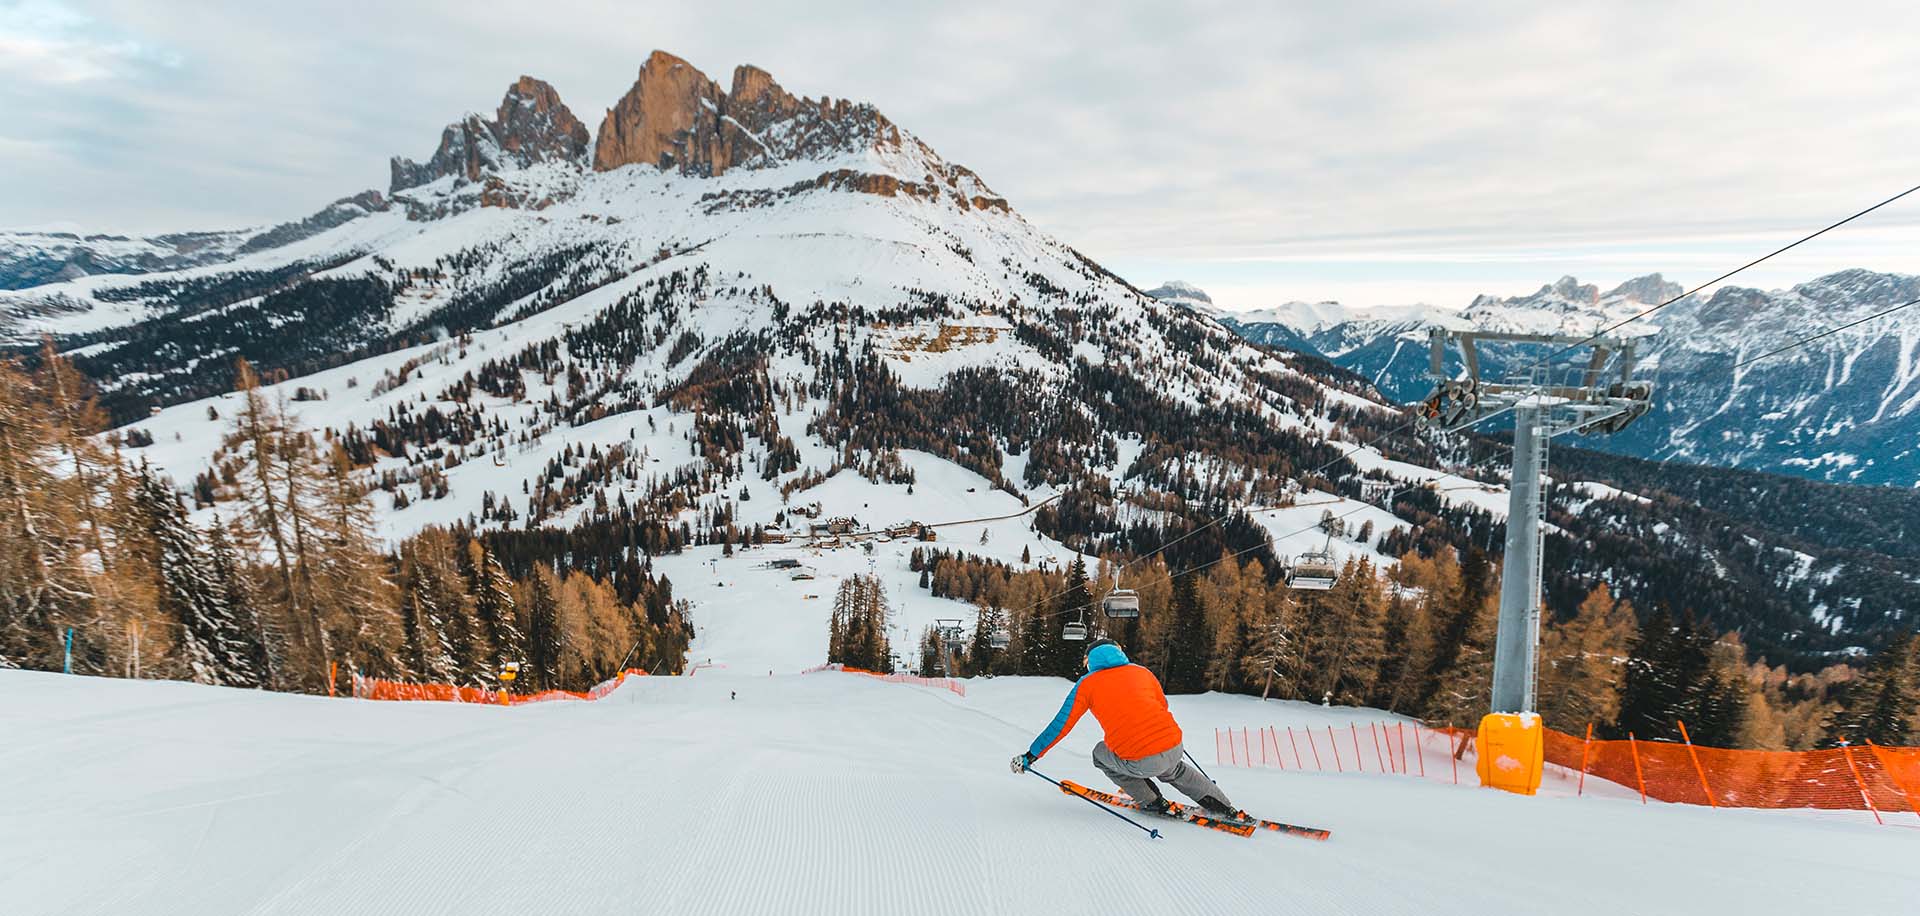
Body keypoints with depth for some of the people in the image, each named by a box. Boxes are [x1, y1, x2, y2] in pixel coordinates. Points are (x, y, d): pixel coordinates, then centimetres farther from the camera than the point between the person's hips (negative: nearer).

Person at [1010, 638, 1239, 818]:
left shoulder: (1087, 683, 9)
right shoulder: (1142, 672, 17)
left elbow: (1060, 726, 7)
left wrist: (1030, 757, 15)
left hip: (1139, 762, -4)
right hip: (1175, 750, 4)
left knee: (1101, 754, 27)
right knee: (1173, 771, 38)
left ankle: (1151, 802, 20)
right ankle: (1225, 808, 32)